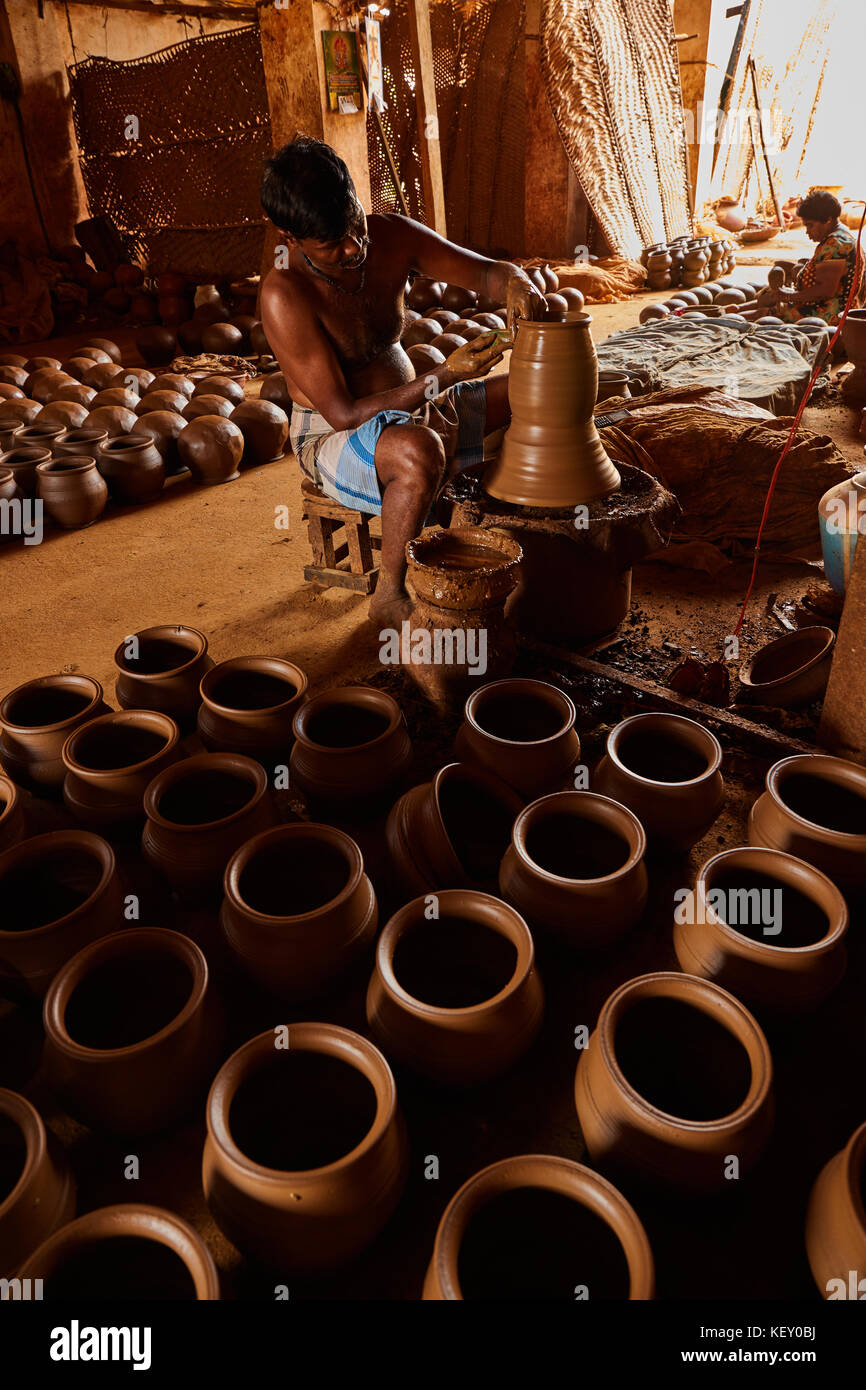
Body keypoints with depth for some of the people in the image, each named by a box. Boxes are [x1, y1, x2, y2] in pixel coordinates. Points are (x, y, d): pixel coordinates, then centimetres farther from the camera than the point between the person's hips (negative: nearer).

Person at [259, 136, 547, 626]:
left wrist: (517, 283, -25)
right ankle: (391, 596, -21)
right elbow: (343, 413, -26)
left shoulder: (392, 236, -6)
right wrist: (443, 377, -28)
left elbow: (486, 271, 1)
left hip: (412, 412, 7)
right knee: (419, 451, -42)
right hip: (333, 438, -7)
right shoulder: (285, 296, -24)